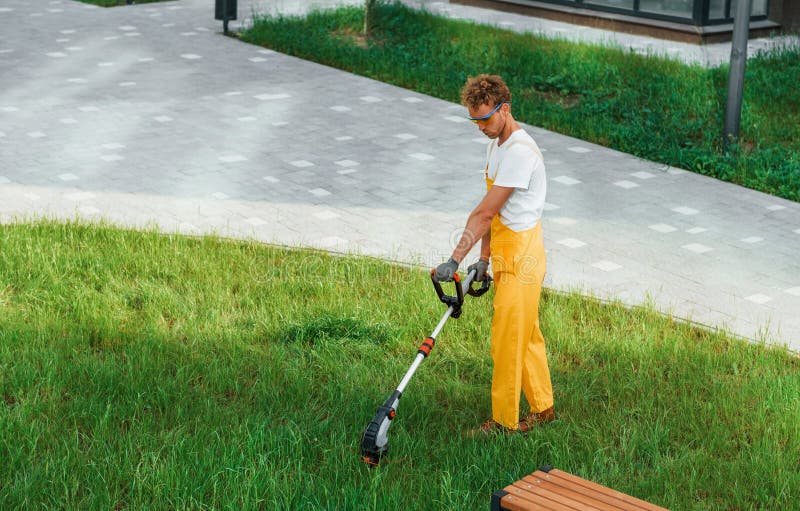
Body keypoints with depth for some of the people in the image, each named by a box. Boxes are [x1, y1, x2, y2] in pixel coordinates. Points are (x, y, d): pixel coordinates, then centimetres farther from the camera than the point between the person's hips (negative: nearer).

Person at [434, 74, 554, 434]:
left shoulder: (519, 151, -20)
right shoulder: (496, 145, 12)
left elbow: (485, 212, -24)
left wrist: (455, 260, -24)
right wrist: (484, 258, 12)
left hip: (521, 255, -10)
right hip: (507, 257, 10)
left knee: (508, 339, -3)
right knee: (527, 336, 16)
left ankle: (505, 421, 8)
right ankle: (542, 407, 27)